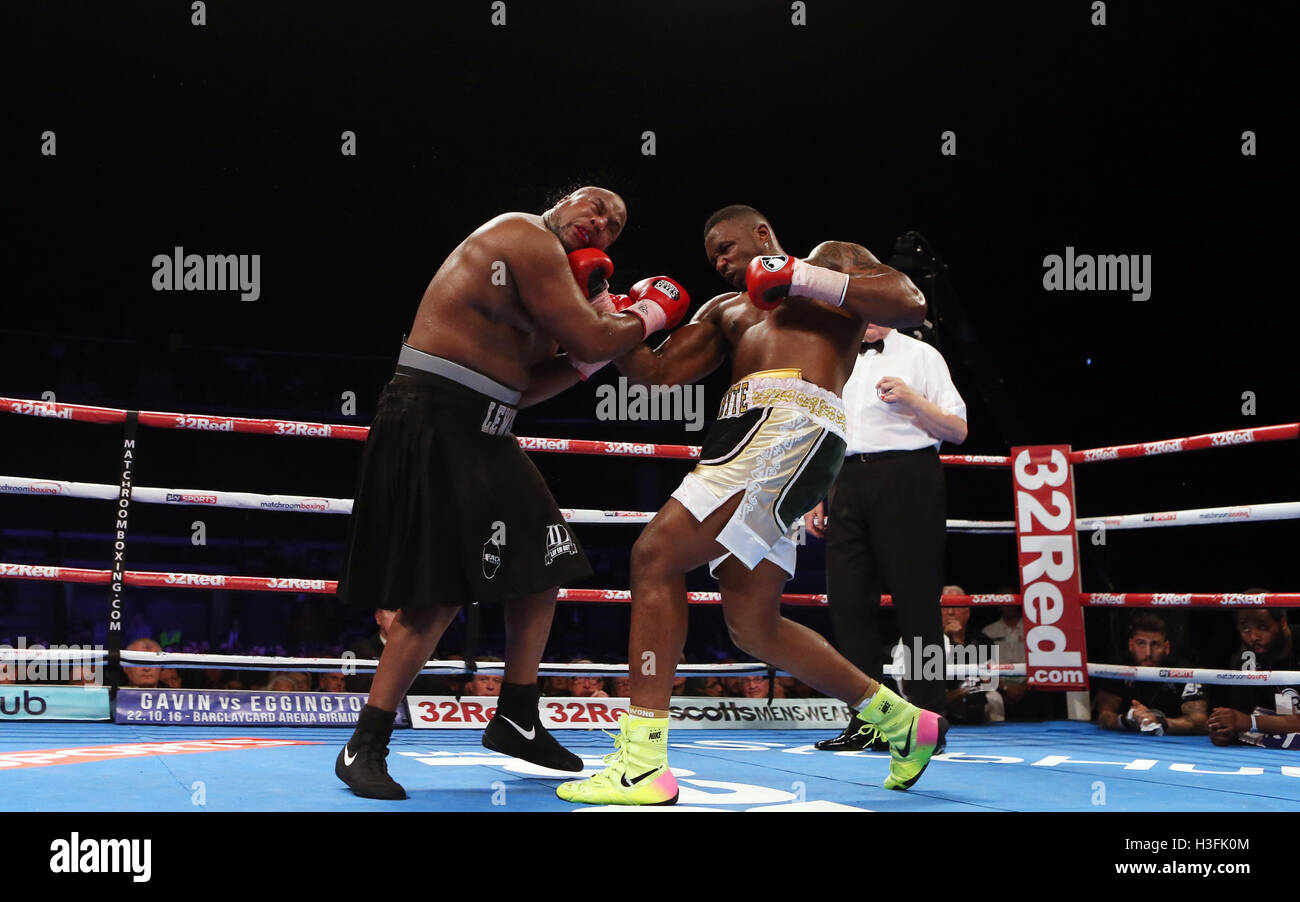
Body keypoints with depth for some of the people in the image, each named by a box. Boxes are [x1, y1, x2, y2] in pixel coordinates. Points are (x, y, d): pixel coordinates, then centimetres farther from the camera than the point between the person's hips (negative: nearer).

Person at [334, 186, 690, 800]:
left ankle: (515, 721, 25)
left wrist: (603, 323, 6)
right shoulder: (529, 237, -8)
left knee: (543, 564, 13)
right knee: (439, 595, -12)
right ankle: (364, 748, -3)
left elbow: (525, 387, 12)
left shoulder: (548, 275, 22)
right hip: (433, 423, -11)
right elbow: (591, 341, -14)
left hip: (479, 433, 11)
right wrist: (653, 313, 3)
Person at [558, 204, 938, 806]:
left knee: (656, 556, -18)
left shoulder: (831, 258, 16)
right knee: (753, 627, 6)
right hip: (741, 430, 9)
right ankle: (901, 721, 21)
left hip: (796, 422, -8)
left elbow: (909, 305, 0)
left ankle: (641, 766, -20)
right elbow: (660, 372, 23)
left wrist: (798, 277, -4)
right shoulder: (725, 310, 33)